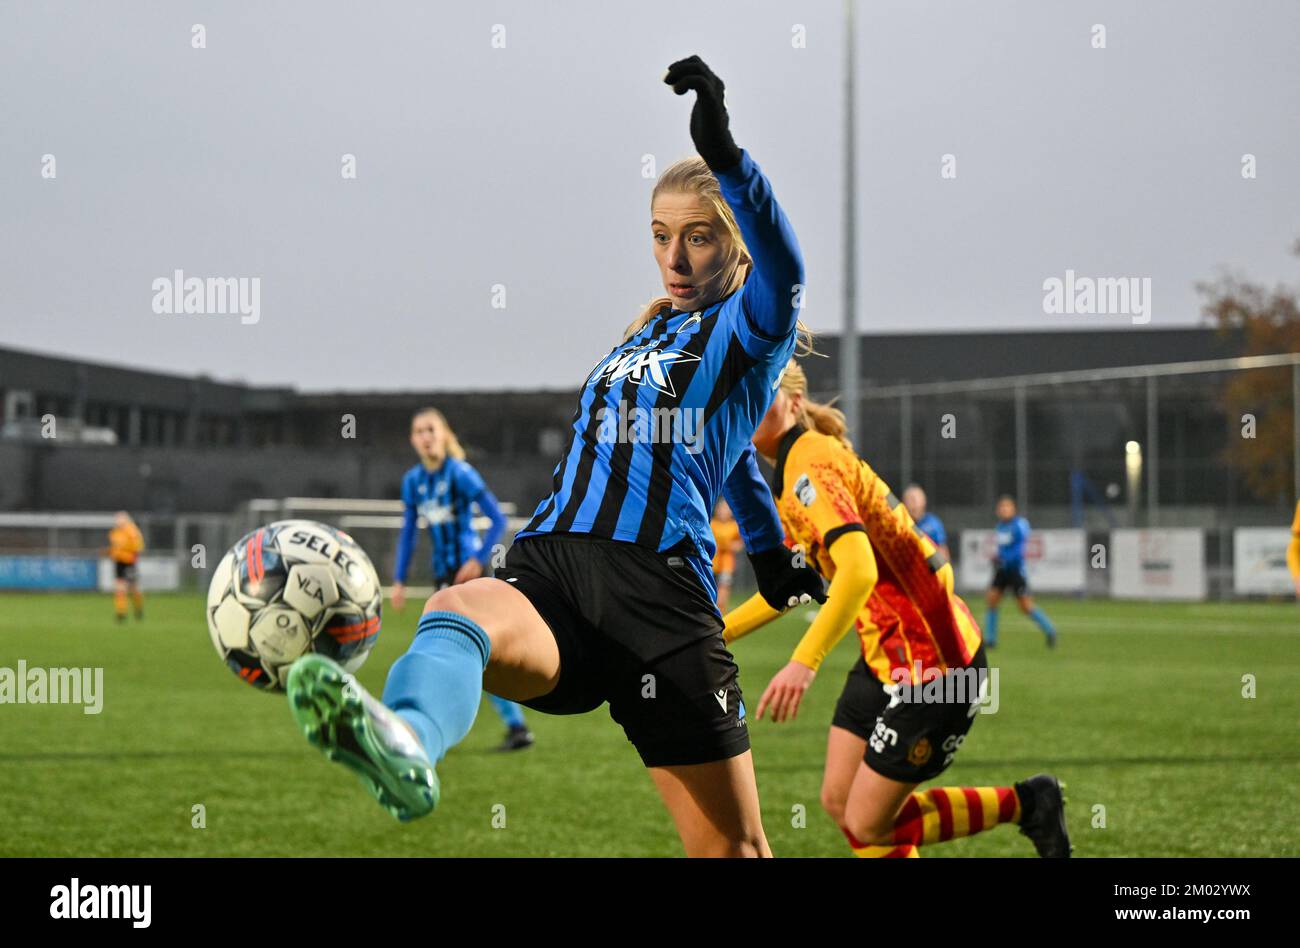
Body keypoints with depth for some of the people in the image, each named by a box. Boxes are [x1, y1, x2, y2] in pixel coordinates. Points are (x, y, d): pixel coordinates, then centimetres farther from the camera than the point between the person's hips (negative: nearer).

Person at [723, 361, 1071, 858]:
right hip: (885, 658, 10)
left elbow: (859, 571, -34)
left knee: (867, 825, -4)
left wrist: (803, 662, -44)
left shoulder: (812, 464, -19)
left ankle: (1025, 803, 9)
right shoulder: (788, 478, 11)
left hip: (935, 664, -10)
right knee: (839, 800, 9)